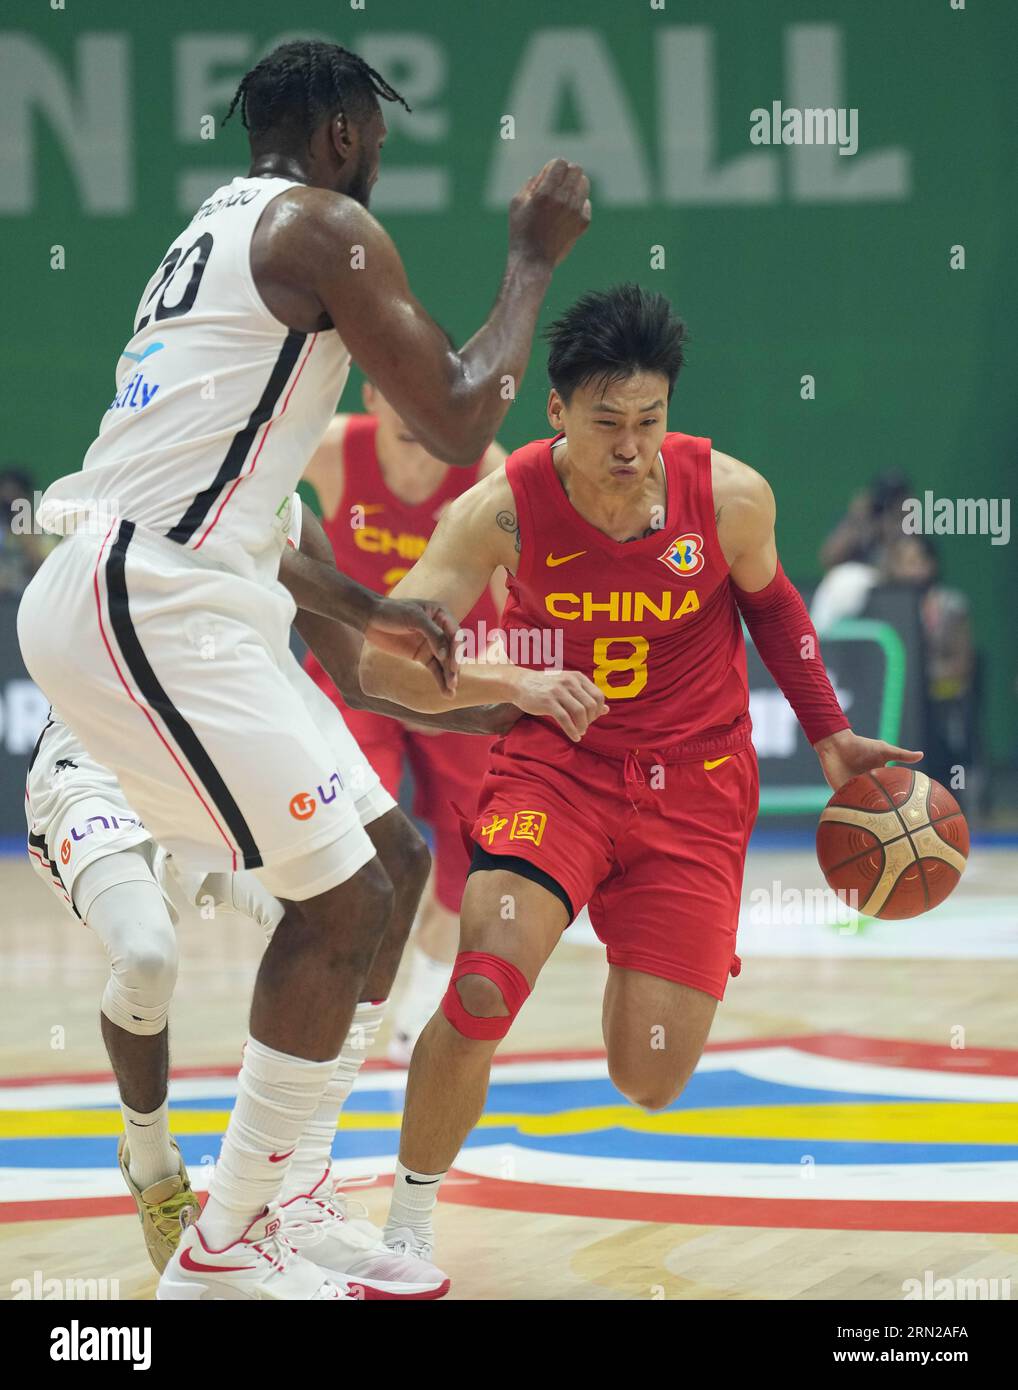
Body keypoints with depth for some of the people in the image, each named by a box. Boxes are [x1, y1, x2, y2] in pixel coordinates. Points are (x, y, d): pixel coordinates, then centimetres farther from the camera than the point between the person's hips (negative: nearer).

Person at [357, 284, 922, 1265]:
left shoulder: (730, 496, -15)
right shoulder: (502, 509, -19)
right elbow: (381, 662, -23)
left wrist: (828, 733, 10)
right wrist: (517, 683, -38)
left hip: (691, 785, 1)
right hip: (555, 766, -1)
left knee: (651, 1083, -1)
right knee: (484, 990, -27)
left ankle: (642, 976, 39)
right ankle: (408, 1228, -6)